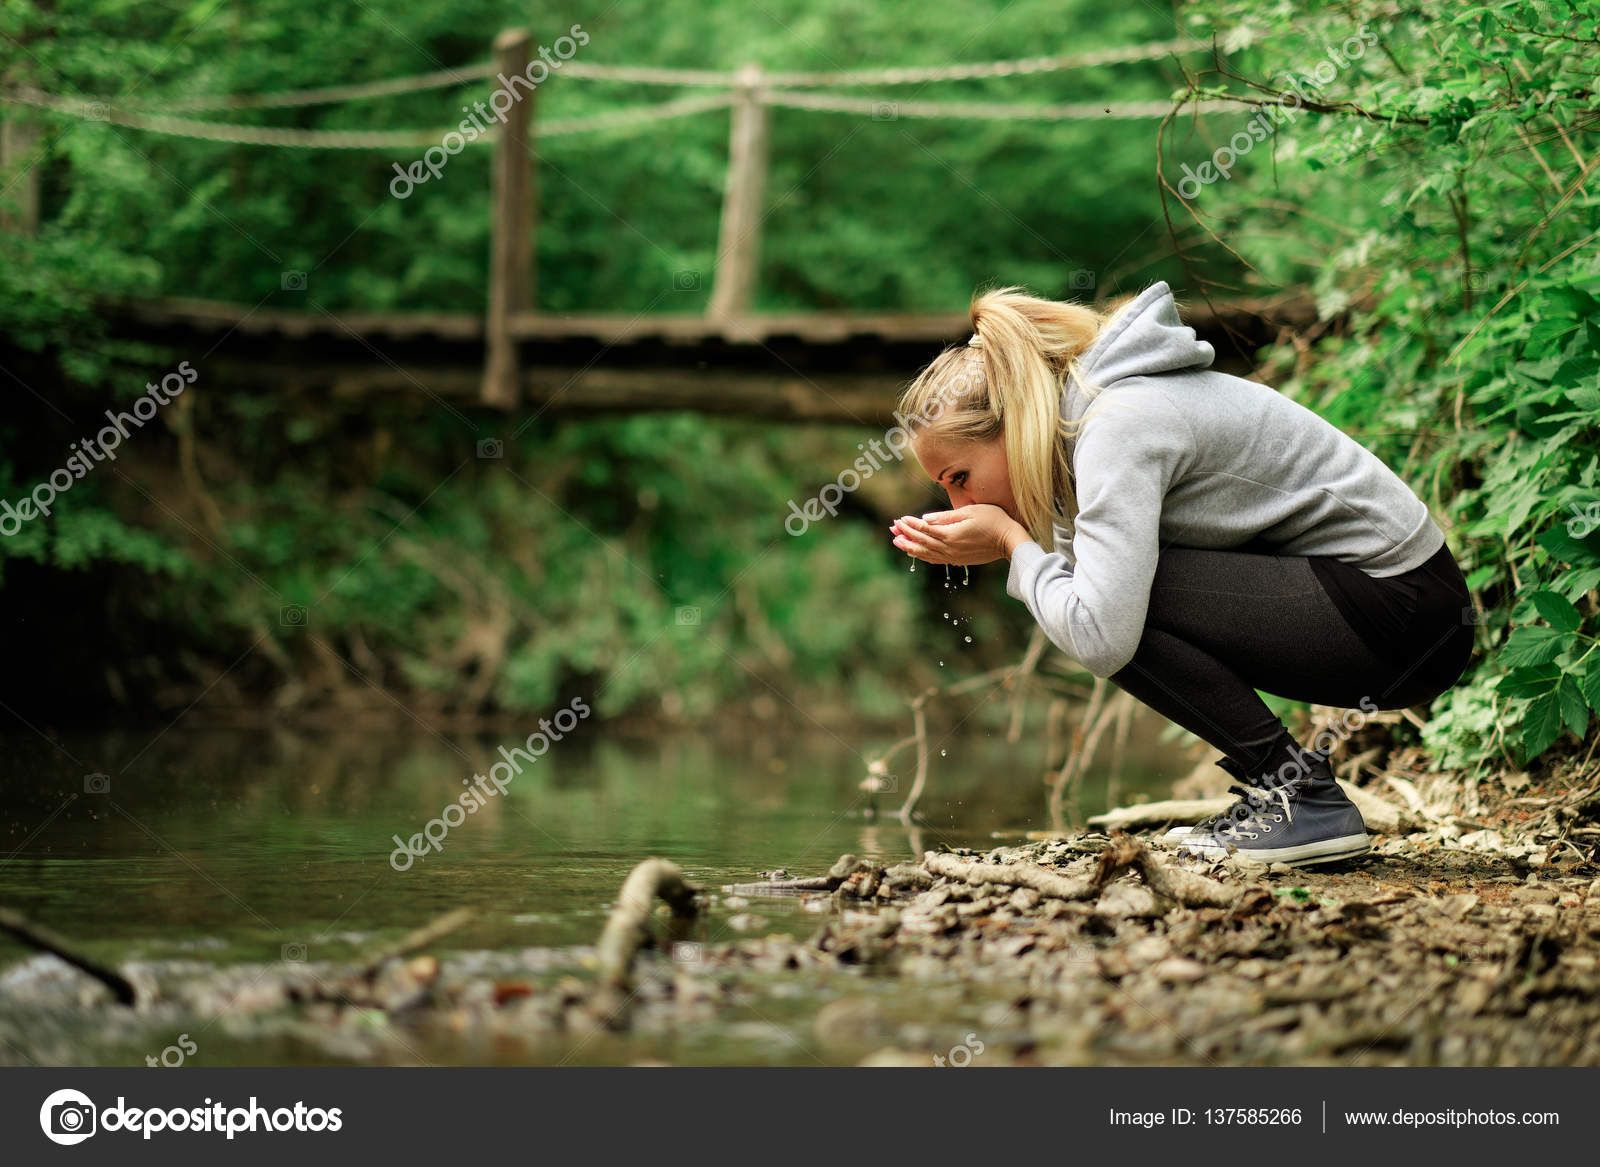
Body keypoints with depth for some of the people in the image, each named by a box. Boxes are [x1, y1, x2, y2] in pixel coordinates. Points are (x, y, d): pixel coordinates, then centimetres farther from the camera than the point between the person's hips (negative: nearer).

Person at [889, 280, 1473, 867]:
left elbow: (1099, 638, -30)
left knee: (1120, 602, -17)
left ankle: (1300, 795, -11)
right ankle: (1285, 785, 11)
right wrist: (982, 550, -3)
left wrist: (1012, 541, -15)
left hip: (1404, 618, -10)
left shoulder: (1118, 428, -21)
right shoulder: (1081, 411, 7)